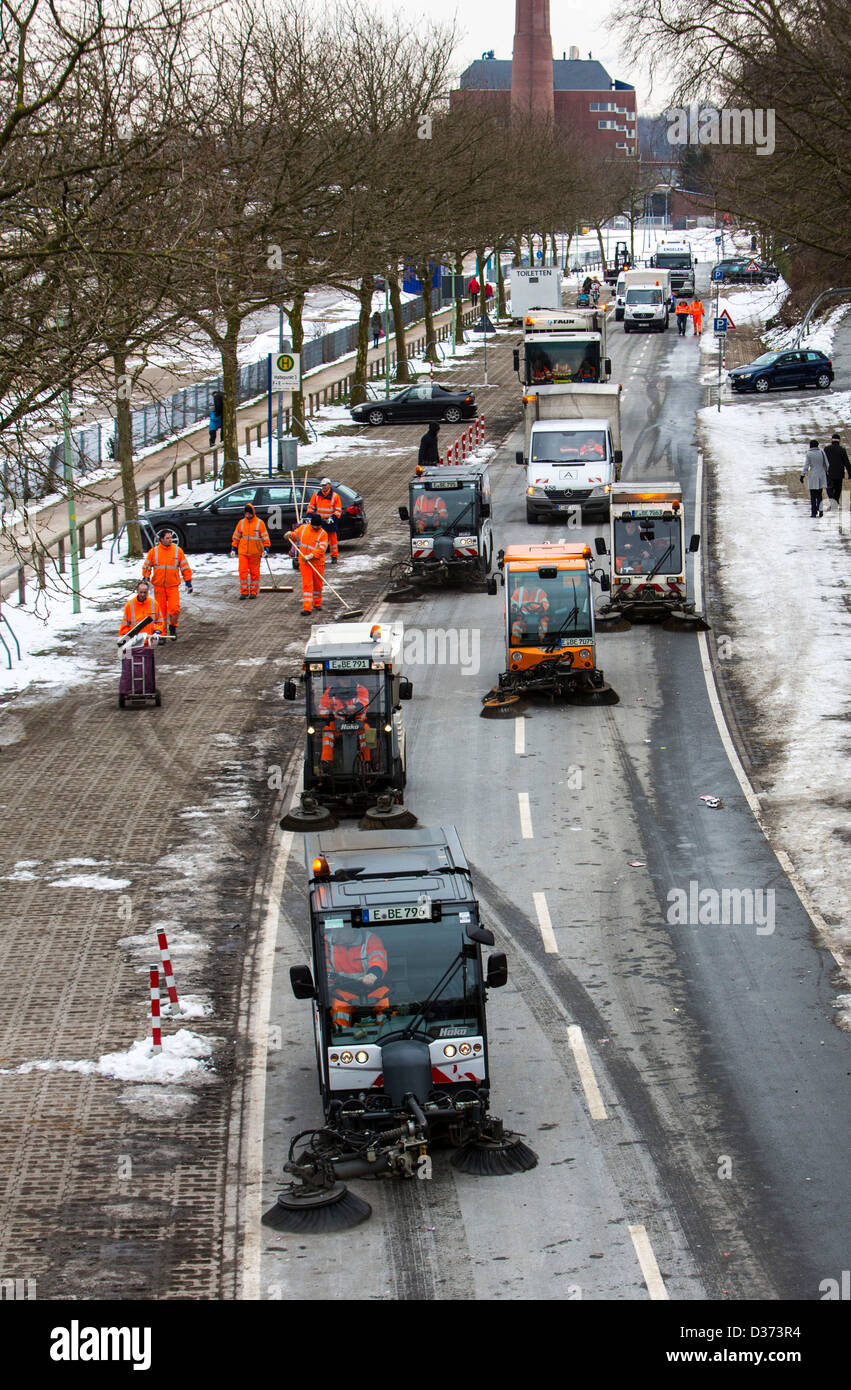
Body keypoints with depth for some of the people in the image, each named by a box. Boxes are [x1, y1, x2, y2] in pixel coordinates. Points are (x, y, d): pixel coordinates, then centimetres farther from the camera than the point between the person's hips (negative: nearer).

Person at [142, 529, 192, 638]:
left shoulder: (178, 551, 1)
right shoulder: (154, 551, 0)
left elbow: (185, 567, 7)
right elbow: (146, 567, 9)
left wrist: (188, 582, 6)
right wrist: (146, 579, -1)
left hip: (173, 585, -1)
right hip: (158, 586, 1)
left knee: (174, 608, -13)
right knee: (161, 609, 4)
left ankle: (173, 626, 14)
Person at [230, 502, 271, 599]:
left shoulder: (259, 523, -3)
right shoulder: (241, 523, 7)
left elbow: (265, 536, -2)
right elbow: (236, 537, 14)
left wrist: (266, 549, -10)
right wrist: (233, 549, 12)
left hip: (255, 553, -2)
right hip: (243, 552, 2)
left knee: (254, 572, 4)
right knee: (243, 571, -4)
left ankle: (253, 592, 12)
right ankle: (244, 592, 1)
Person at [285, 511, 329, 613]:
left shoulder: (323, 534, -8)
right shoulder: (303, 528, 2)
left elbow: (321, 549, -18)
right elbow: (295, 536, 17)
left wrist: (311, 556, -29)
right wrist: (289, 535, -6)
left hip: (317, 563, -1)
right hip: (304, 562, 1)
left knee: (318, 584, 12)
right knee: (307, 584, -6)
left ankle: (317, 604, 34)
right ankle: (307, 607, -11)